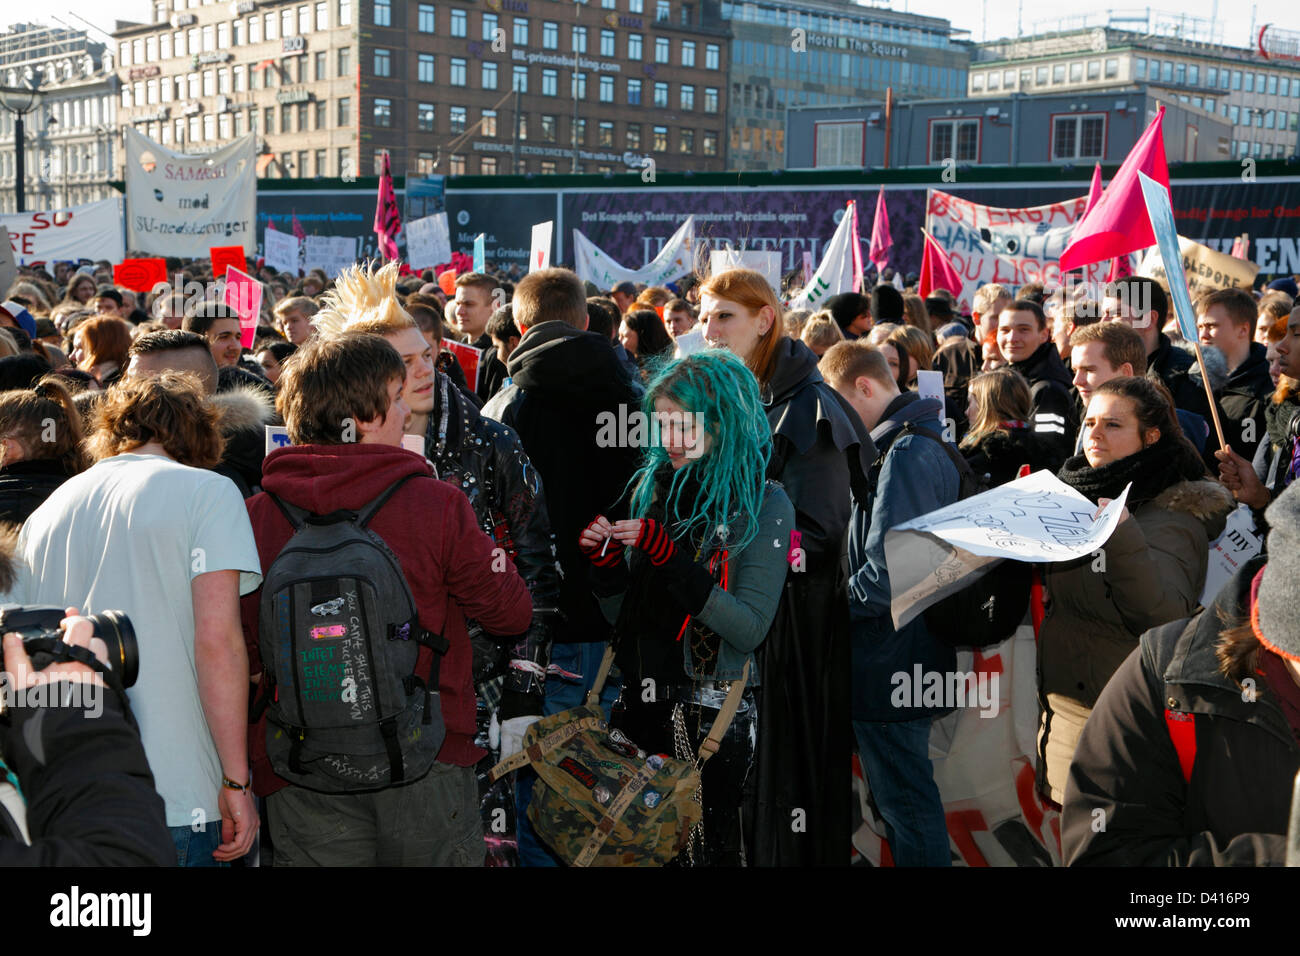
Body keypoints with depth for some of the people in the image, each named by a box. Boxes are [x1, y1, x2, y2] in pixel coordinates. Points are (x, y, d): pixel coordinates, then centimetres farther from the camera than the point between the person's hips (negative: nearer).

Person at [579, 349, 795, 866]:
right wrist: (606, 562, -8)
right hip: (641, 703, 5)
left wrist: (670, 558, -24)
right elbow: (622, 615, 11)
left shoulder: (764, 505, -8)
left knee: (710, 846, 6)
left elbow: (750, 629, -18)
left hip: (716, 719, -5)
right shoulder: (652, 489, 6)